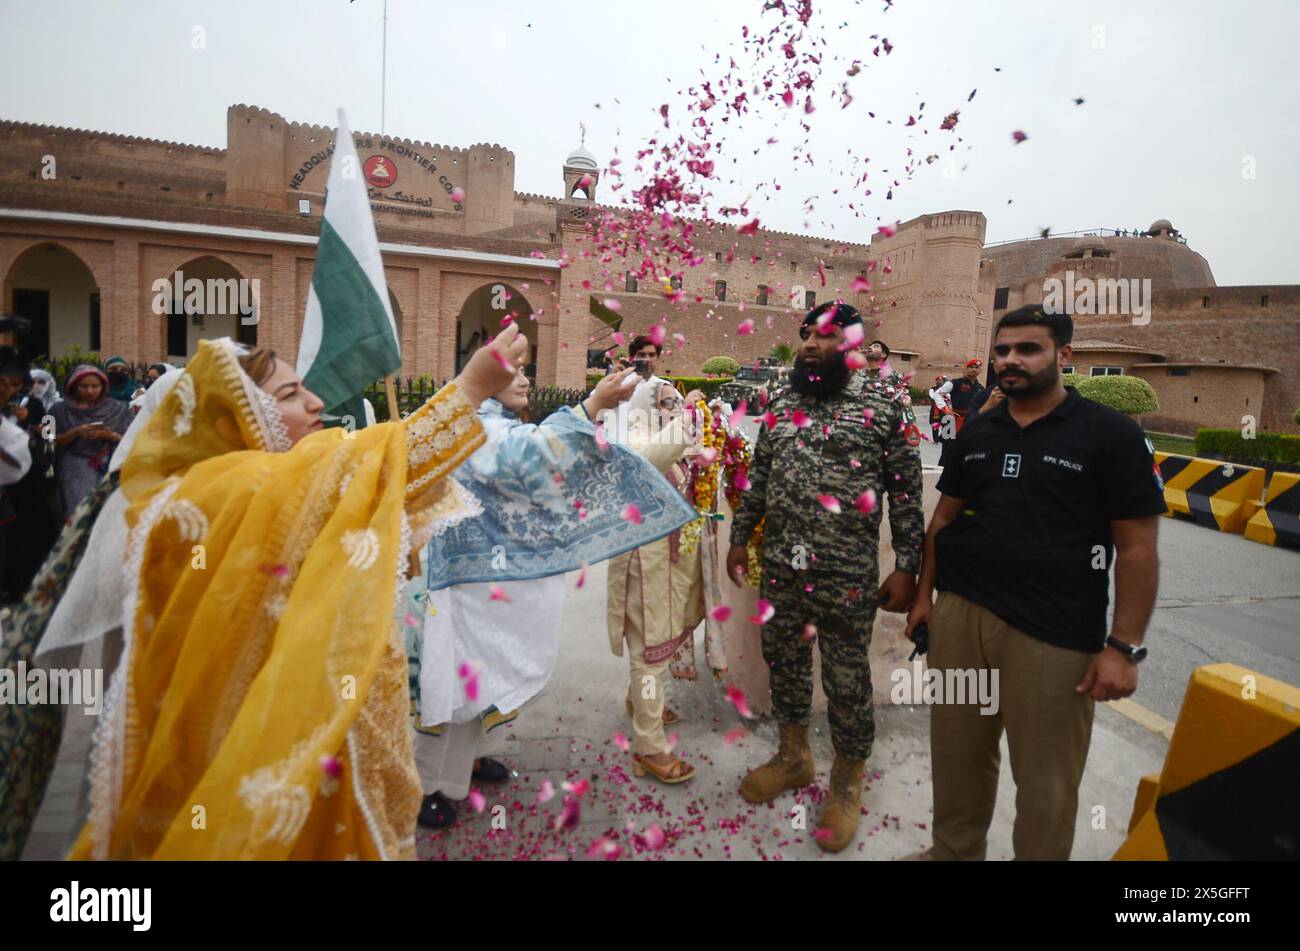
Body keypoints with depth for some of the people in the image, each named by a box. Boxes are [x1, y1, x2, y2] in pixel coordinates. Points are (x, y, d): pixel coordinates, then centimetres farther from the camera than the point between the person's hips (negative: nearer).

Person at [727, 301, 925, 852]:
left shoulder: (882, 408, -5)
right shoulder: (782, 404, 9)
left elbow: (905, 494, -4)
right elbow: (759, 477, 15)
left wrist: (906, 567, -6)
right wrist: (739, 538, 14)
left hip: (846, 575, -4)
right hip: (779, 567, 5)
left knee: (847, 681, 7)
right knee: (783, 663, 17)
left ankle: (847, 785, 30)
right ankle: (793, 757, 40)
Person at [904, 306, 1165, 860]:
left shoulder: (1111, 434, -4)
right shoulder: (975, 433, 9)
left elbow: (1137, 547, -6)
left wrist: (1124, 647, -11)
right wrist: (924, 594, 12)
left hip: (1055, 634, -4)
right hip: (958, 613, 4)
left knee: (1046, 782, 9)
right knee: (956, 757, 15)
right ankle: (952, 851, 36)